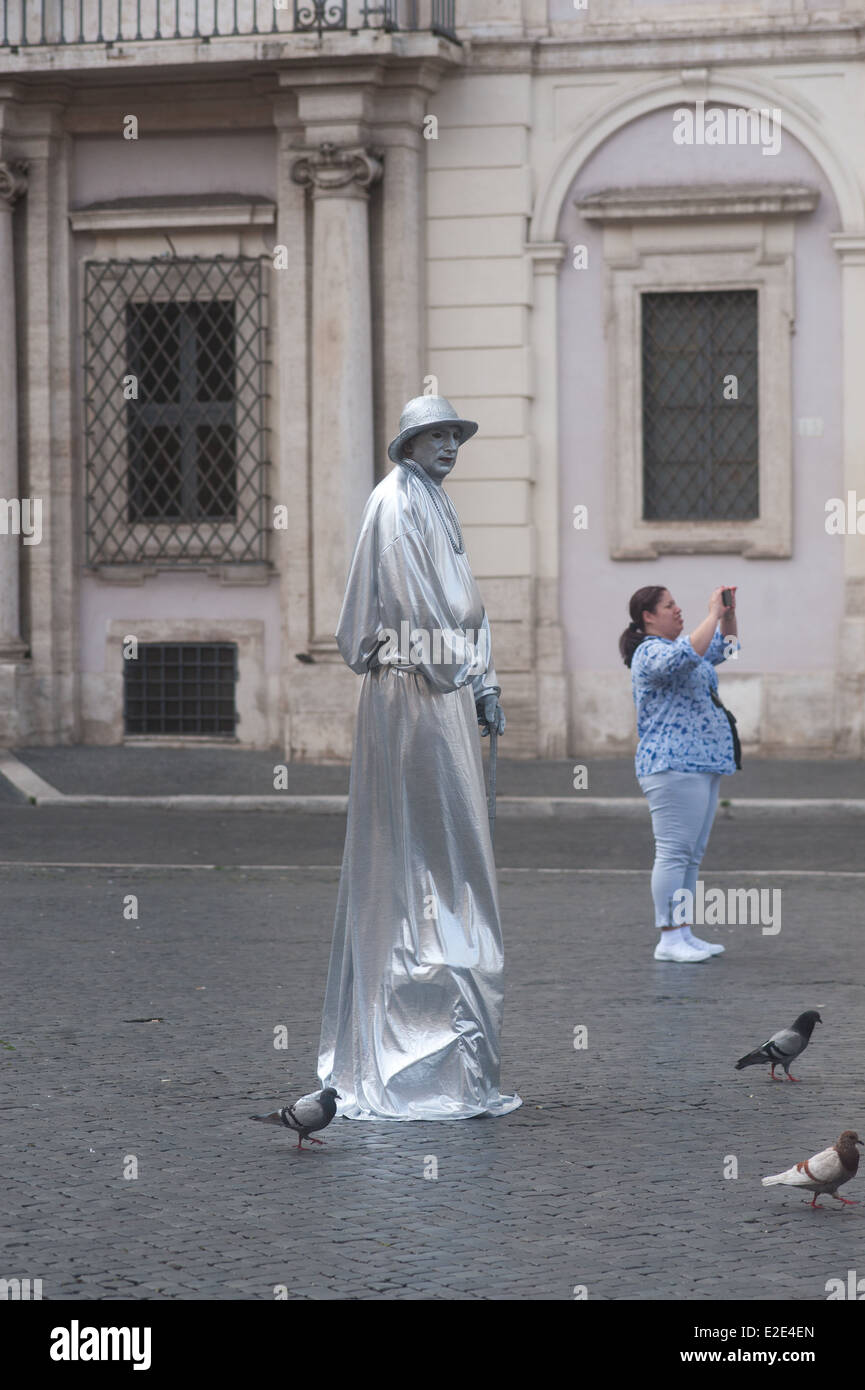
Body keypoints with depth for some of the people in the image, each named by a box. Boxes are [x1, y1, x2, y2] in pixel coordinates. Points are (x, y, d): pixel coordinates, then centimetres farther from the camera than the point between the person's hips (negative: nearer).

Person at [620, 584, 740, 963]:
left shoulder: (675, 648, 21)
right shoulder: (650, 653, -11)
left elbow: (725, 646, 33)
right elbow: (687, 656, -32)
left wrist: (729, 611, 16)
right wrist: (713, 614, -24)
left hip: (702, 764, 11)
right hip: (673, 765, -11)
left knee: (691, 855, 10)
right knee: (675, 852, -12)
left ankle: (685, 934, 13)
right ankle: (670, 939, -13)